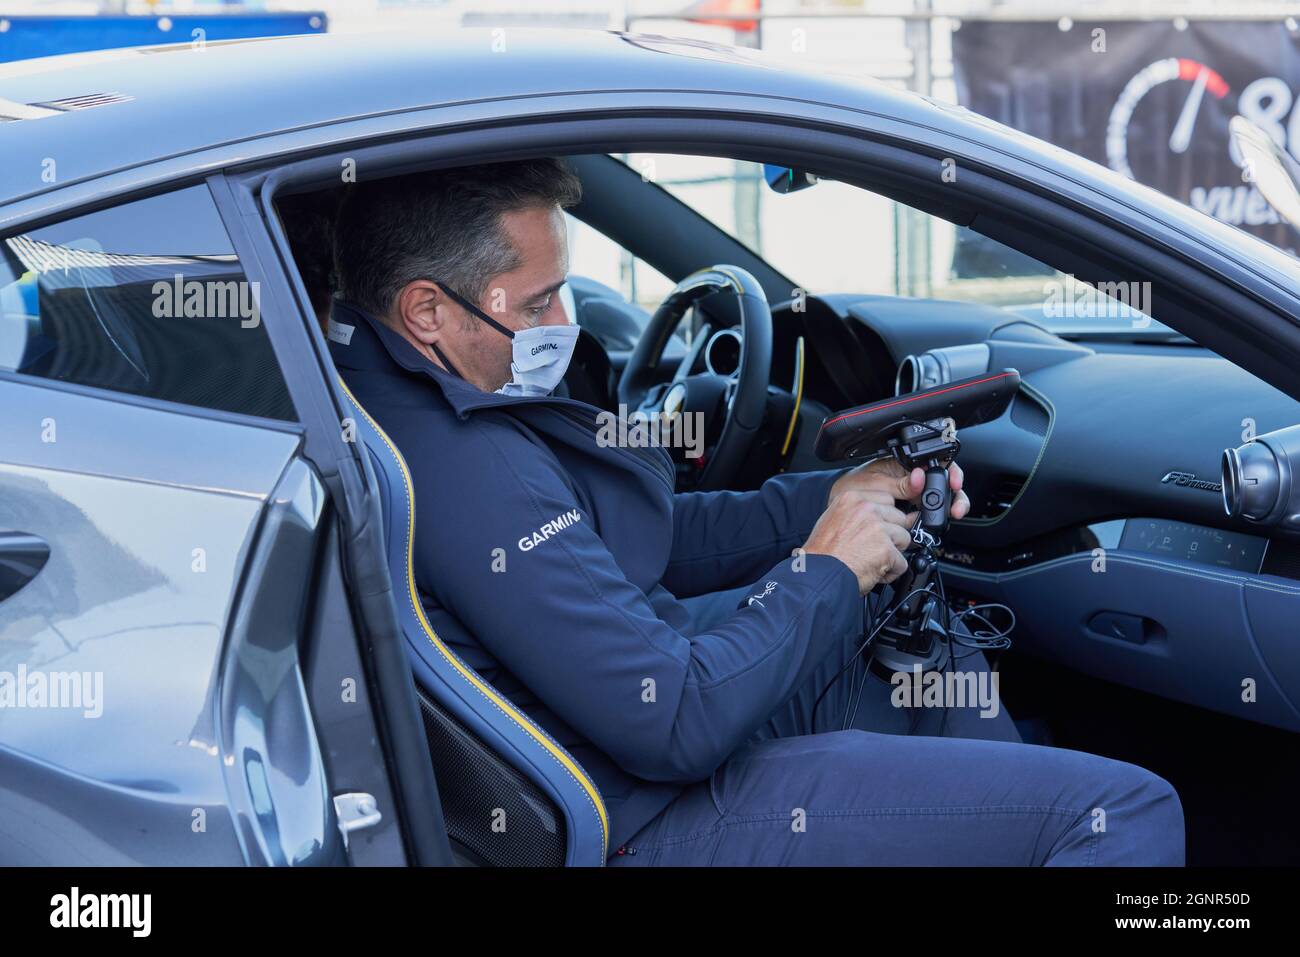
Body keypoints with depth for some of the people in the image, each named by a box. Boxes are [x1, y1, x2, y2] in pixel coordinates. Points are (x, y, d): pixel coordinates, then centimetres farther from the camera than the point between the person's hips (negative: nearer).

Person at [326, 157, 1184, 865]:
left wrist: (832, 498, 3)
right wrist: (827, 572, -14)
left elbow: (643, 537, 12)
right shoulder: (467, 468, -31)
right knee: (1125, 810, -11)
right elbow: (678, 725, -29)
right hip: (649, 820, -11)